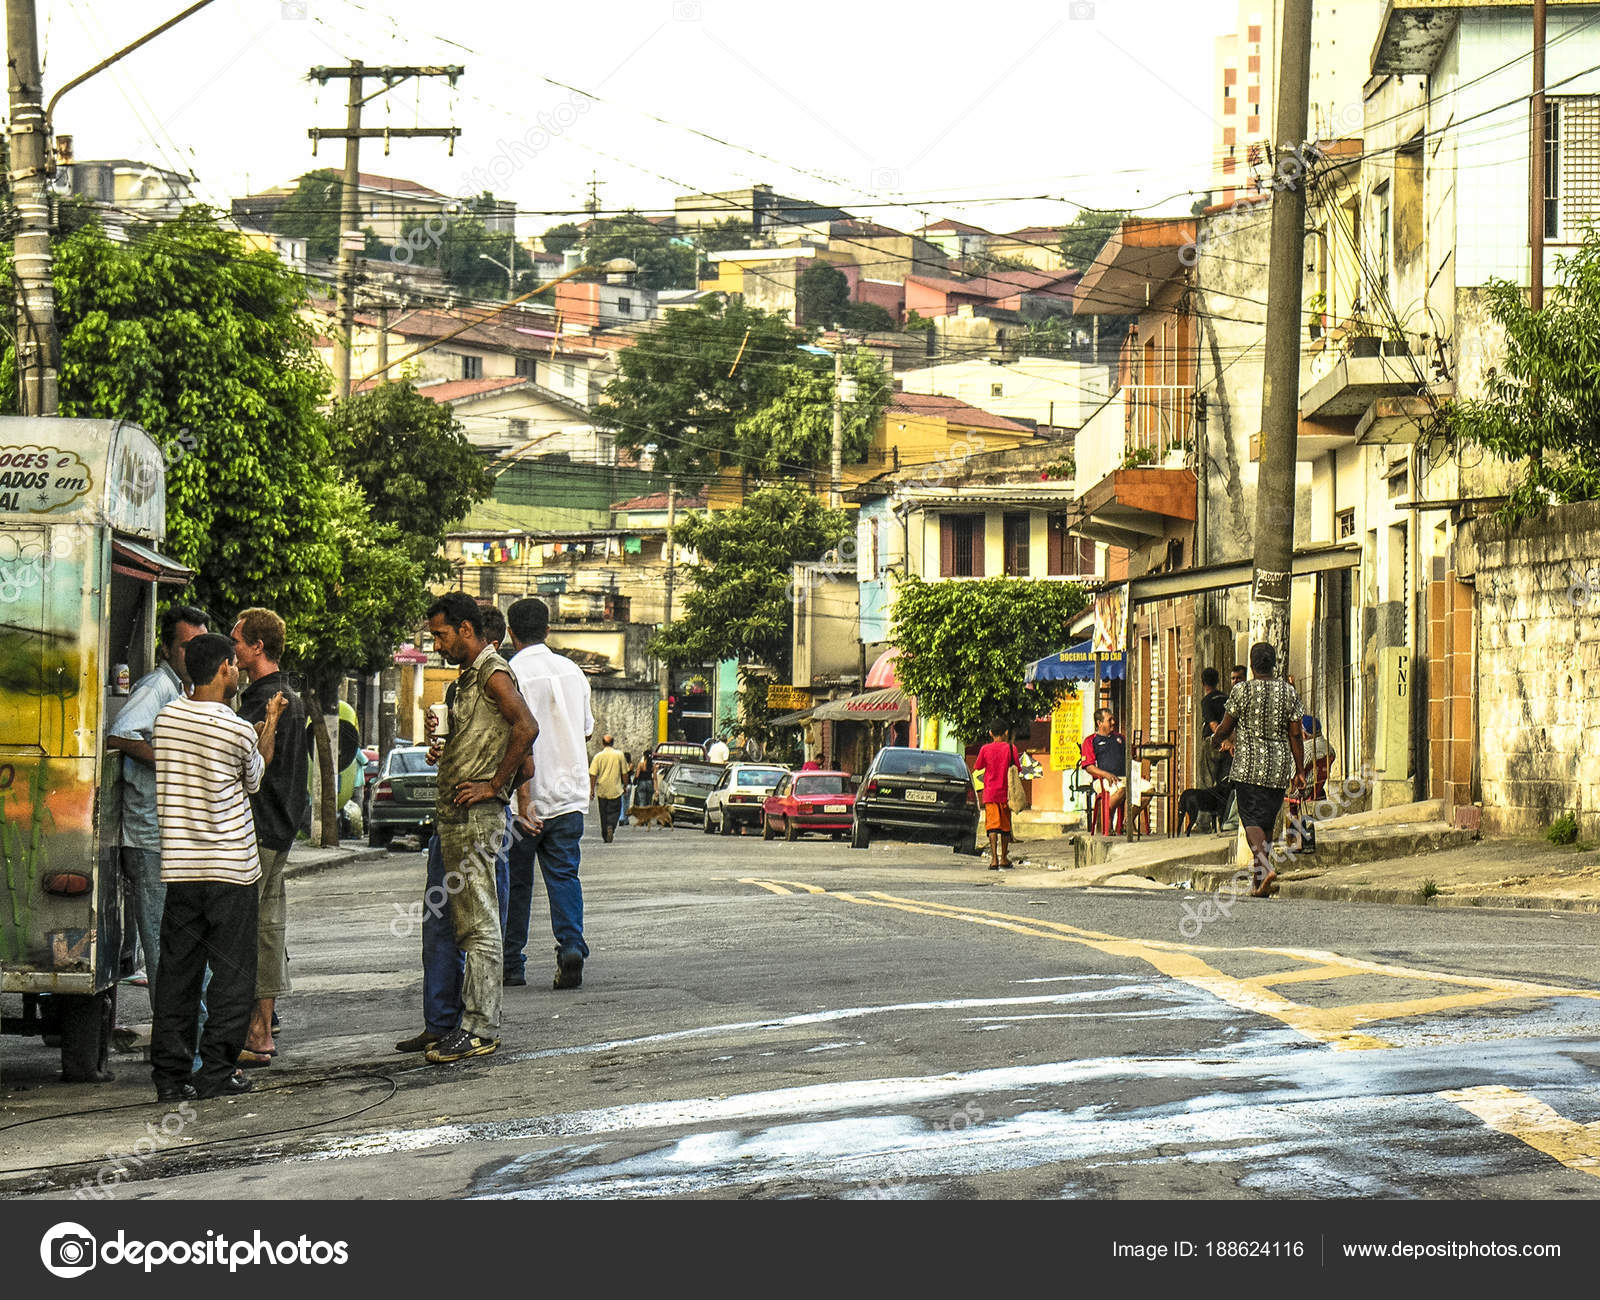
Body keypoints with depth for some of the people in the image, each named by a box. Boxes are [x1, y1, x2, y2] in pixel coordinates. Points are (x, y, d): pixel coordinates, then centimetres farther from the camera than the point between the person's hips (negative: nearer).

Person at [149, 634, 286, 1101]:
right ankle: (218, 1071, 2)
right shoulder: (238, 731, -11)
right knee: (232, 974, 4)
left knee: (178, 971, 8)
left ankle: (171, 1072, 6)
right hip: (232, 870, -5)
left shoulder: (167, 717, 3)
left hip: (179, 866, 5)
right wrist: (270, 726, 19)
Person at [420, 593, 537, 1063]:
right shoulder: (469, 676, 21)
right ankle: (472, 1021, 16)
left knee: (479, 926, -9)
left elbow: (526, 728, -25)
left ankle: (480, 1029, -9)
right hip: (455, 818, 11)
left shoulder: (493, 671, -9)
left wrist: (493, 785, -19)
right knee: (466, 926, 12)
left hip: (477, 817, -11)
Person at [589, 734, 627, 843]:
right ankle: (611, 826, -24)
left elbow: (593, 774, -4)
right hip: (615, 789, -1)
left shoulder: (598, 756, -2)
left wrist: (592, 790, 2)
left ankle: (605, 835, 16)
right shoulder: (619, 755, -2)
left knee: (604, 813, 12)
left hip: (602, 790, 1)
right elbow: (624, 772, 5)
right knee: (614, 811, 4)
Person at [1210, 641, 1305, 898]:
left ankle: (1265, 867, -28)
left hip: (1248, 766, -3)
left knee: (1251, 820, -5)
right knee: (1266, 821, 11)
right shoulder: (1288, 693, 2)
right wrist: (1299, 771, 7)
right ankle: (1260, 883, 15)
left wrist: (1215, 740, 25)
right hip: (1279, 768, 3)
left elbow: (1225, 728, 2)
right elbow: (1295, 735, 1)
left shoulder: (1242, 690, -5)